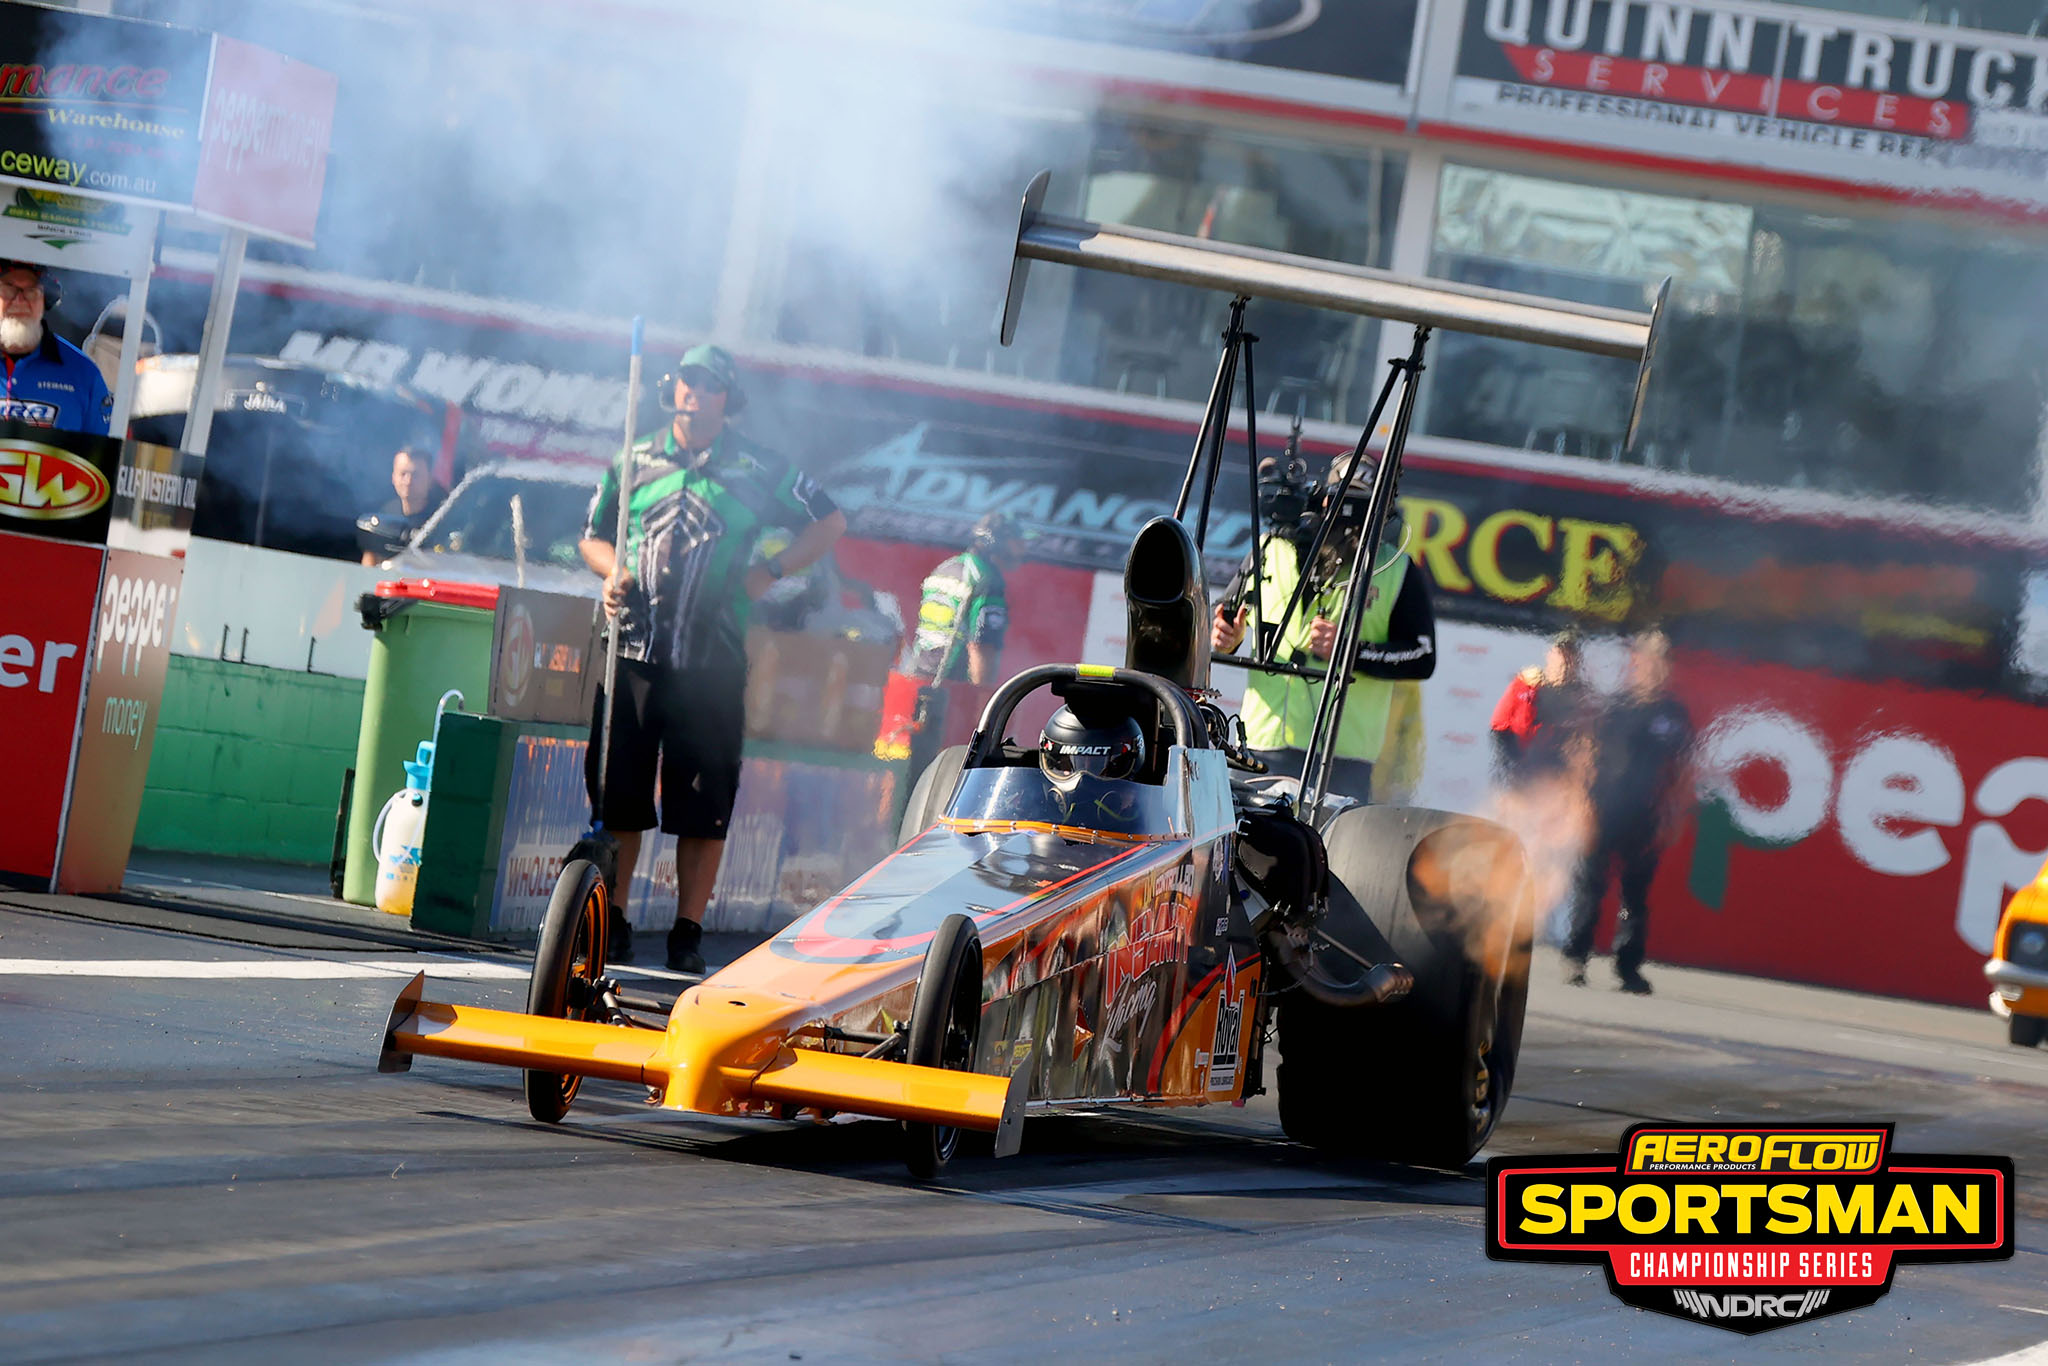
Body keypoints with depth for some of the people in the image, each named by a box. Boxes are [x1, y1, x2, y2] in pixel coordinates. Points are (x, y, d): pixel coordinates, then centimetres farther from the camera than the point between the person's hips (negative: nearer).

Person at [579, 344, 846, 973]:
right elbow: (594, 537, 21)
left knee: (703, 802, -2)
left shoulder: (758, 470, 6)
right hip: (633, 652, 2)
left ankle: (688, 933, 3)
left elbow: (829, 523, 15)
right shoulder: (636, 462, 12)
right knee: (616, 789, 1)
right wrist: (615, 572, -1)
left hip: (711, 659, -2)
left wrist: (769, 572, 5)